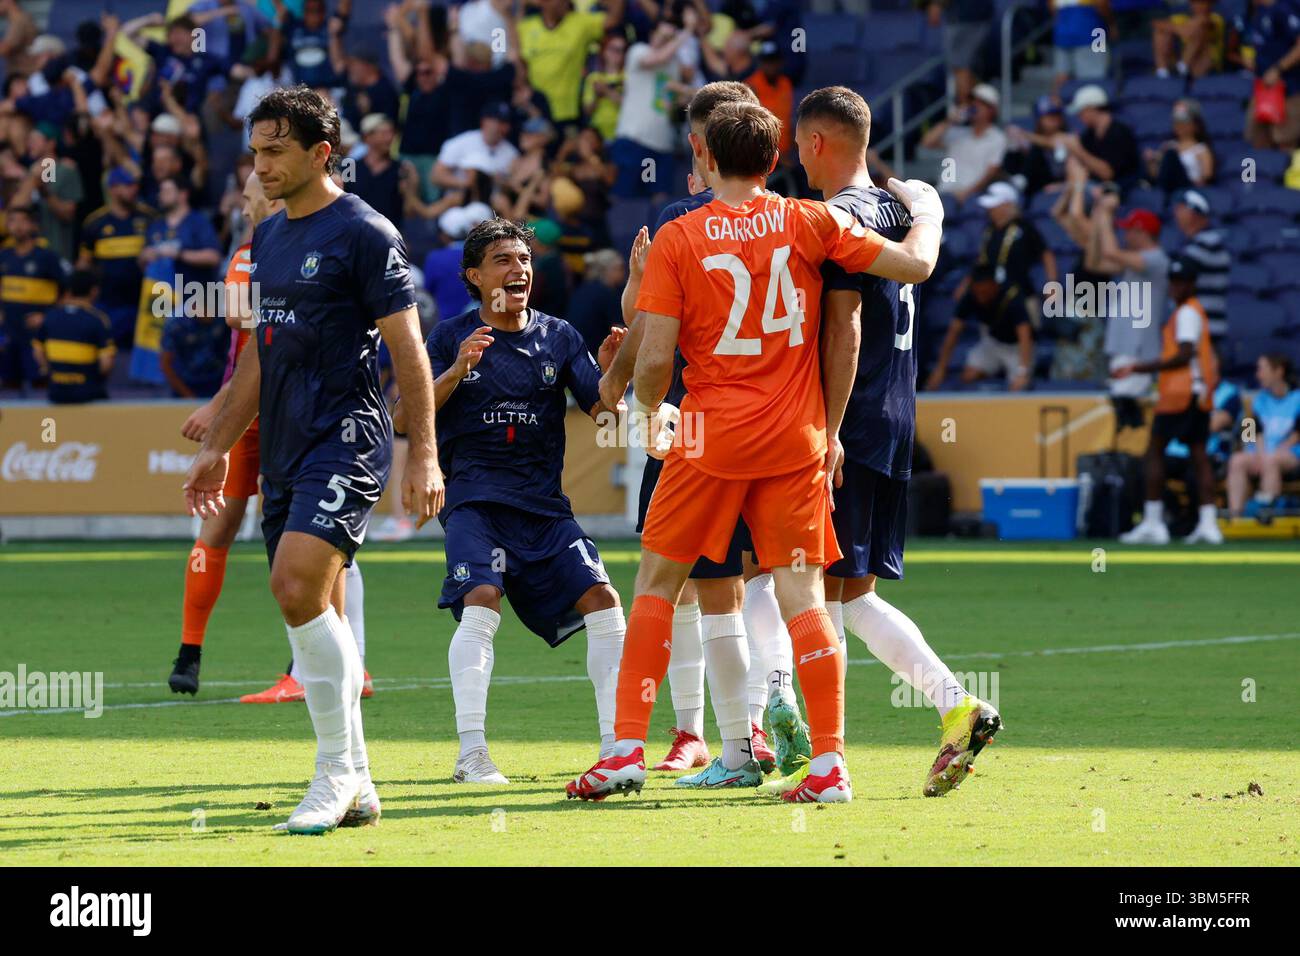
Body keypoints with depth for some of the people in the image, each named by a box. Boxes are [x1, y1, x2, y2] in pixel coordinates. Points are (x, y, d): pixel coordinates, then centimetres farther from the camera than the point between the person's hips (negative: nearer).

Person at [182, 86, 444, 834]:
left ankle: (338, 768, -12)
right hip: (284, 449, 8)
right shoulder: (269, 238, 16)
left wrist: (424, 456, -14)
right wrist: (219, 447, 24)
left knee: (299, 587, -21)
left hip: (346, 439, -8)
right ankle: (355, 787, 14)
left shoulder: (365, 234, -8)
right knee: (318, 613, 8)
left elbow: (408, 348, -9)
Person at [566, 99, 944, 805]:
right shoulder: (808, 223, 0)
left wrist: (647, 411, 13)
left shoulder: (675, 239, -4)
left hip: (712, 435, -1)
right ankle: (828, 765, -5)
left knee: (658, 582, 11)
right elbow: (914, 265, 2)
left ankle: (627, 749, 7)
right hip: (797, 441, 2)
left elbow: (654, 360, -8)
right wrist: (927, 211, 23)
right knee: (801, 594, 1)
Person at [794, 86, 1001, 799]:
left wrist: (828, 430, -20)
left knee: (822, 591, -4)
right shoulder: (895, 210, 15)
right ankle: (957, 706, 1)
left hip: (848, 427, -9)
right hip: (895, 424, 9)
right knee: (854, 594, 12)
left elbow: (844, 327, -18)